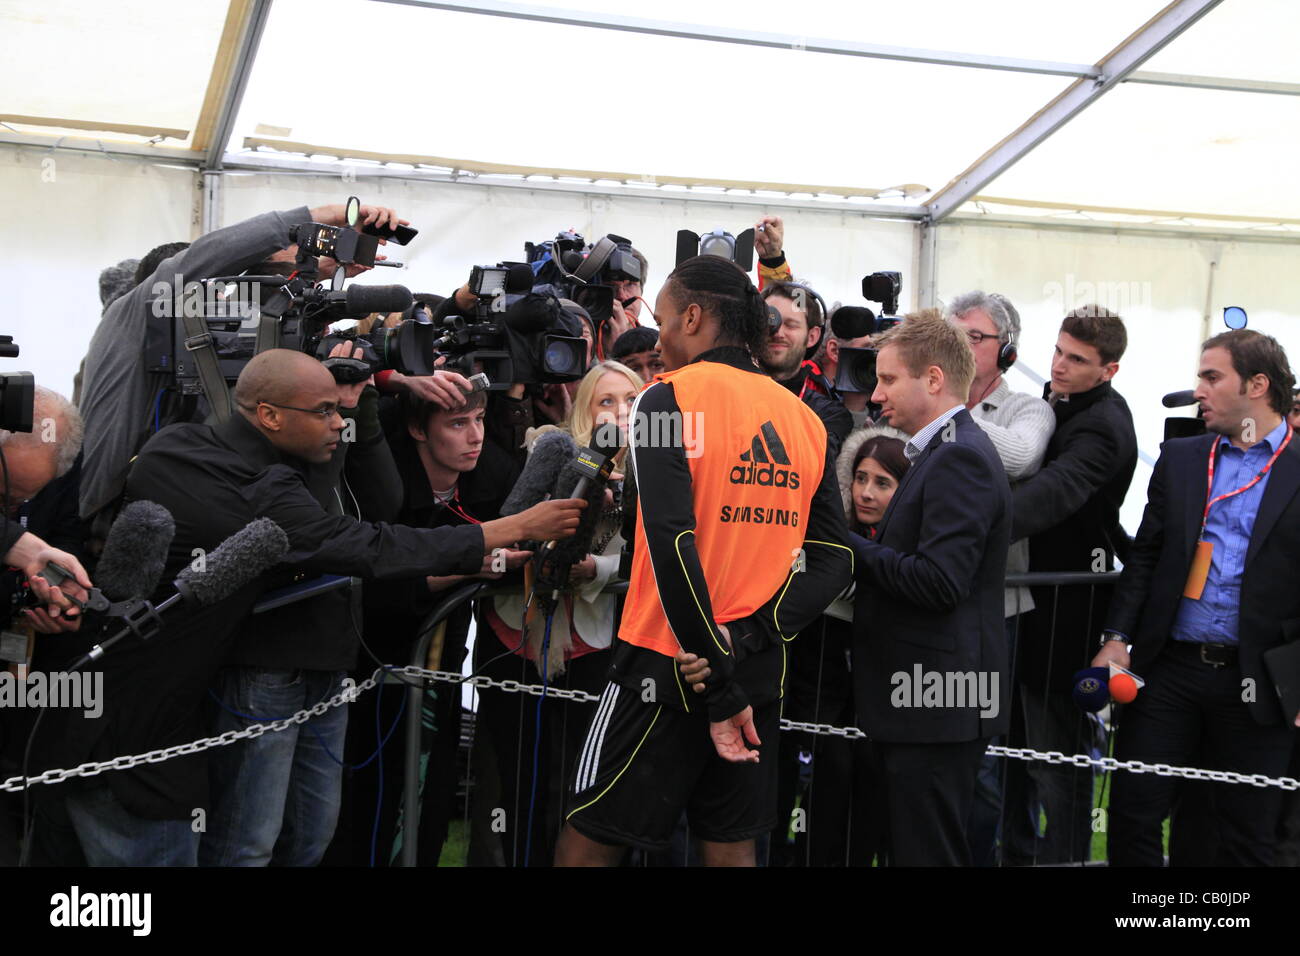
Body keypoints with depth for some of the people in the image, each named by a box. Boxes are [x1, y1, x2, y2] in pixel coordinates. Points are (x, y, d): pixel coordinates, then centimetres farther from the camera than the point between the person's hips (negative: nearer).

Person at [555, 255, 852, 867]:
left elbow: (673, 546, -20)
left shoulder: (668, 398, -10)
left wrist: (721, 687, -18)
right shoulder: (805, 419, 8)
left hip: (668, 662, -6)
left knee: (585, 844, 4)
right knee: (732, 847, 14)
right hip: (760, 672, 6)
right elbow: (834, 561, 4)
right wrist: (750, 635, -7)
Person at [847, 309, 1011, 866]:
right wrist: (861, 548, 4)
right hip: (922, 698, 11)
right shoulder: (945, 452, 18)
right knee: (909, 847, 16)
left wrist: (850, 546, -14)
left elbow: (939, 581, -24)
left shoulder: (961, 458, -16)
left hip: (938, 706, -11)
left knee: (927, 852, -4)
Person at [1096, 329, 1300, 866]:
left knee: (1249, 837, 7)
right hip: (1168, 667, 3)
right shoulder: (1179, 459, 10)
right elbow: (1145, 555, 10)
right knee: (1133, 813, 3)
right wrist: (1117, 637, 0)